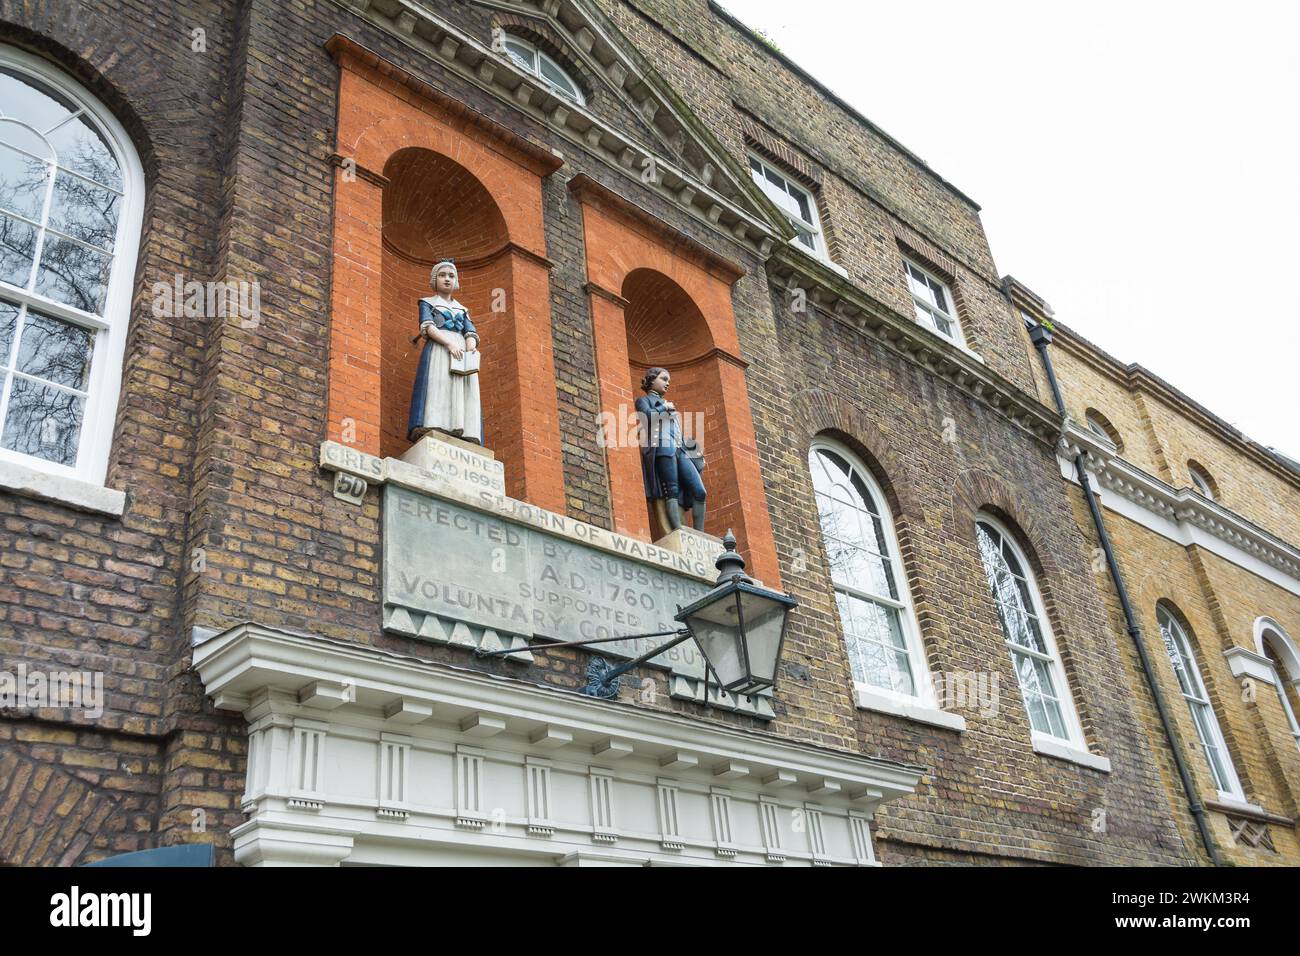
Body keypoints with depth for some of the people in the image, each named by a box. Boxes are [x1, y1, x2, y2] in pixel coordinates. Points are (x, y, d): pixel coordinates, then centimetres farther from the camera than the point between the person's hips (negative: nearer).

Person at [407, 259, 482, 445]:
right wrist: (449, 343, -19)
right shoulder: (427, 303, 17)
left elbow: (471, 333, 13)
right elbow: (427, 327, -2)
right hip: (438, 351, -4)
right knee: (438, 391, -23)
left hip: (462, 354, 4)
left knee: (464, 395, -13)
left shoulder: (462, 310, 28)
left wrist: (470, 350, -12)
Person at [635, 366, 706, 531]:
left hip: (679, 449, 7)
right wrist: (664, 407, 4)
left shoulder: (667, 403, 37)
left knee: (699, 491, -9)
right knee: (672, 491, -20)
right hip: (662, 447, -7)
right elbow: (647, 414, -10)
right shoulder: (644, 400, 15)